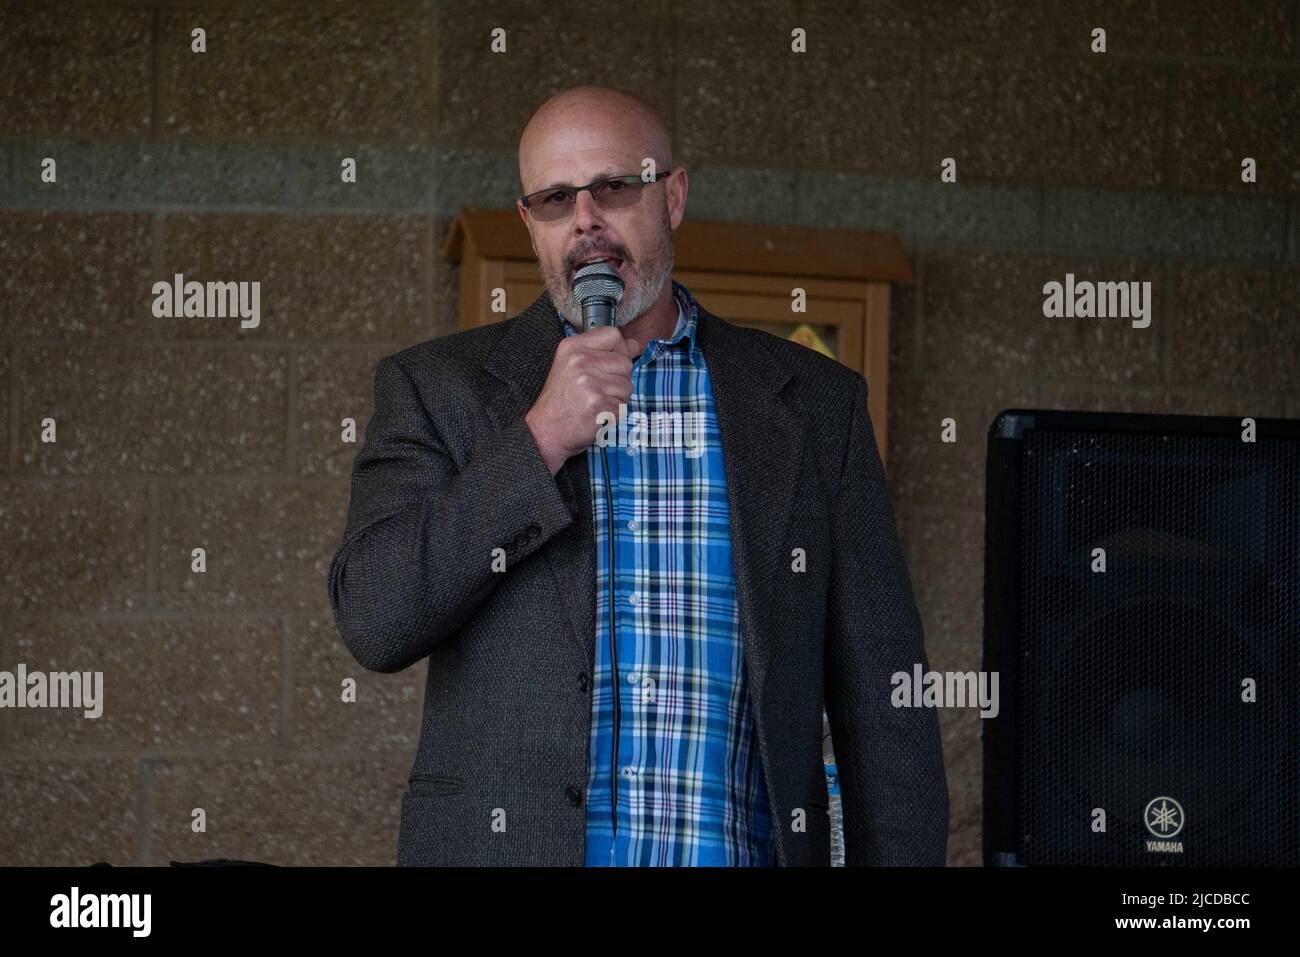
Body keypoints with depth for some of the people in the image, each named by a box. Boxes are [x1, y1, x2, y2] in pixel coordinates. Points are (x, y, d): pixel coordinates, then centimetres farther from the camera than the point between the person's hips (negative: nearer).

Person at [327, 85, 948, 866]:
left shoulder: (814, 404, 6)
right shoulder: (436, 388, 4)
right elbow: (374, 624, -8)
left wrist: (900, 856, -4)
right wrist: (542, 439, -13)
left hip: (741, 845, 1)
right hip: (505, 842, -1)